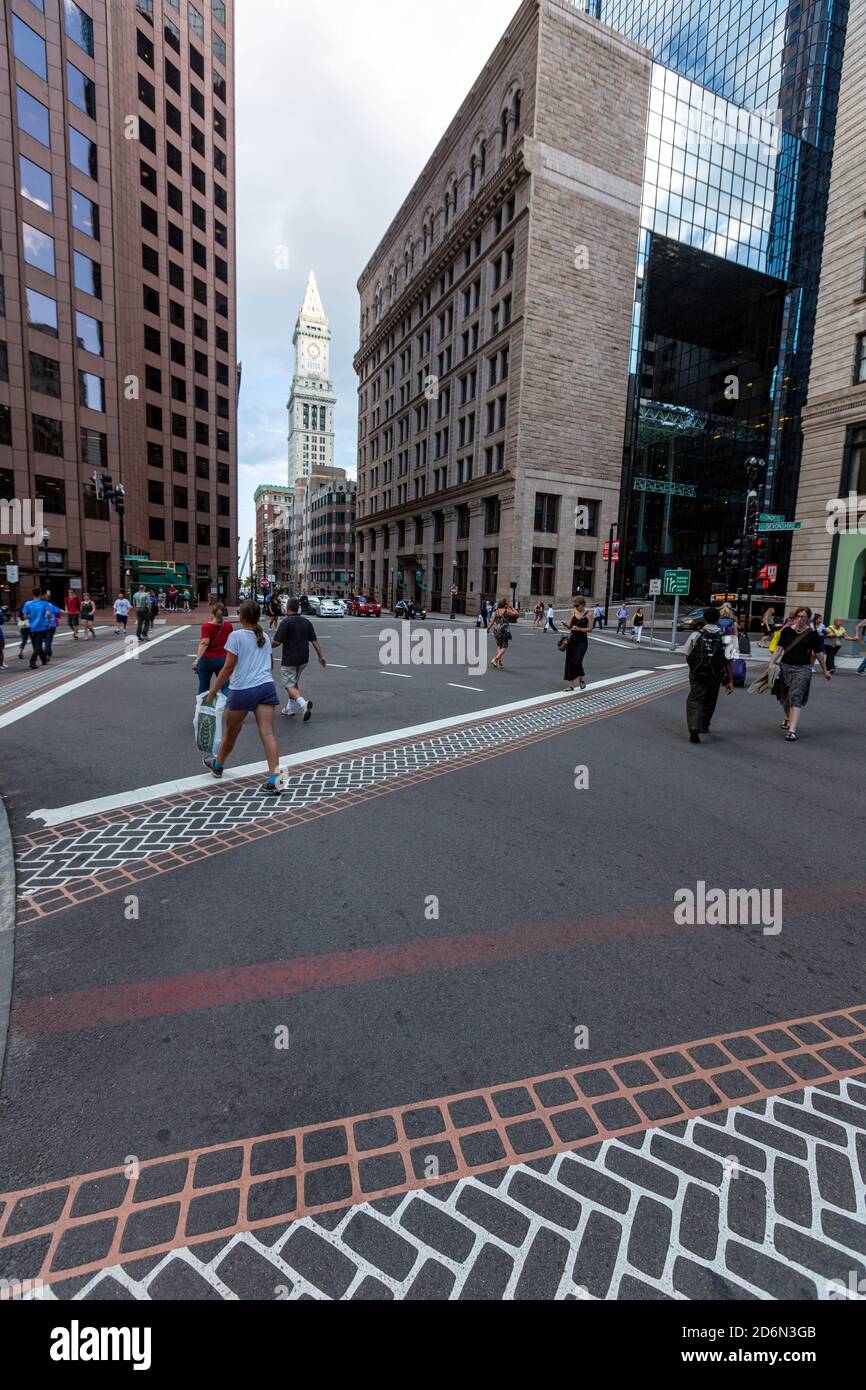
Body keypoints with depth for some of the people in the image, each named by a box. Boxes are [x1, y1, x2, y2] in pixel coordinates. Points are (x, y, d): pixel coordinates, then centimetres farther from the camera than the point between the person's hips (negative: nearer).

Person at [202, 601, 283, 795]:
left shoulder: (236, 635, -5)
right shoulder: (264, 637, 13)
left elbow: (228, 667, -10)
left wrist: (213, 691, -5)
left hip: (242, 690, -4)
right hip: (266, 686, 4)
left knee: (231, 731, 16)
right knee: (267, 733, -4)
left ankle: (218, 765, 41)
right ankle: (274, 779, -13)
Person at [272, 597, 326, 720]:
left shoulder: (286, 622, -13)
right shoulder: (307, 622, 5)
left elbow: (277, 642, -16)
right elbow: (314, 641, 2)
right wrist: (321, 656, 6)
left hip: (289, 660, -6)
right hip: (304, 659, 6)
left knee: (290, 685, -2)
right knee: (295, 683, 21)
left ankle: (303, 704, -27)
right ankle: (289, 709, 26)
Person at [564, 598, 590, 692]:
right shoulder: (573, 612, 7)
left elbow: (590, 629, -6)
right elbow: (569, 626, 8)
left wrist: (579, 629, -19)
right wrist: (566, 624, -14)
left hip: (582, 640, -4)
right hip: (572, 639, 4)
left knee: (577, 662, -11)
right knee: (569, 661, 1)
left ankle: (582, 678, 18)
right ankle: (570, 684, 8)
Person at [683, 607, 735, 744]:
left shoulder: (696, 634, -4)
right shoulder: (725, 637, -4)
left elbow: (687, 655, 4)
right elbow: (729, 661, -8)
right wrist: (730, 681, -3)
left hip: (697, 674, -1)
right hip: (715, 676, 1)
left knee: (695, 699, 0)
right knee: (710, 701, 20)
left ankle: (694, 728, -22)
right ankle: (704, 726, 38)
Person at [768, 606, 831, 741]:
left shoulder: (812, 633, 0)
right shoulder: (787, 631, 2)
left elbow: (818, 653, 6)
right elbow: (779, 648, -2)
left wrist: (825, 671, 12)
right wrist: (772, 663, -14)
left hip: (803, 669, -2)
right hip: (785, 666, 3)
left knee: (796, 698, -12)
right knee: (785, 696, 17)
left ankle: (792, 730, -17)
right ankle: (787, 719, 44)